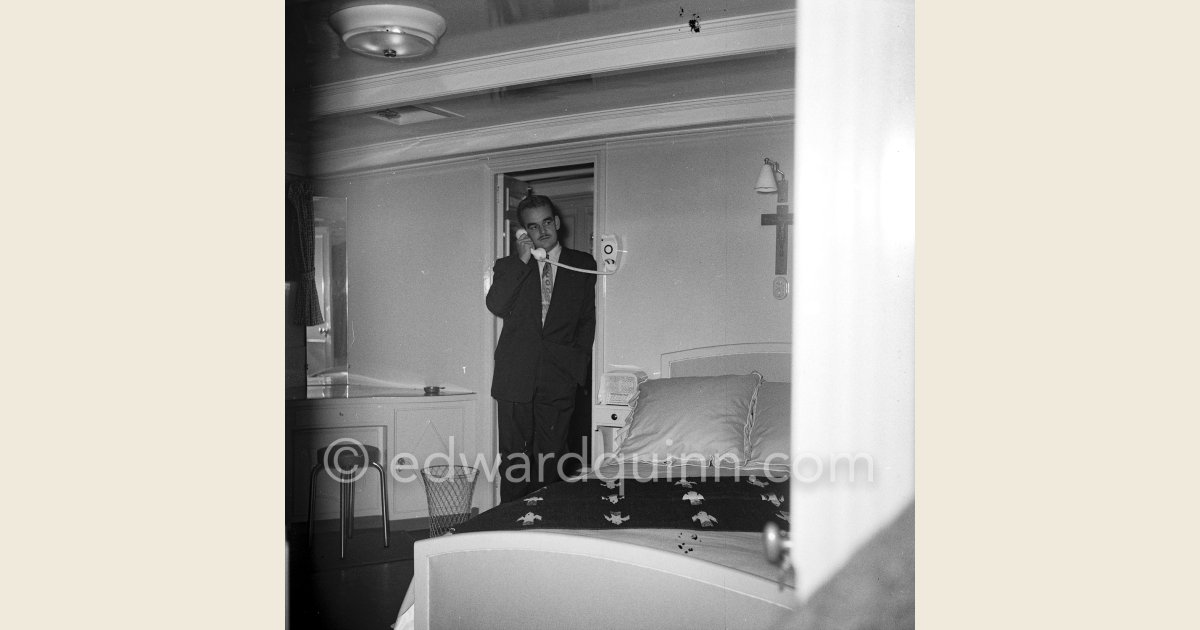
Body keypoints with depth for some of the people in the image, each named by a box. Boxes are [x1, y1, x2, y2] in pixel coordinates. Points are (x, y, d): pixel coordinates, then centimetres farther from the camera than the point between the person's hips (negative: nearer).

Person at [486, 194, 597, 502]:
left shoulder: (583, 264, 12)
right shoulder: (509, 266, 11)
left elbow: (587, 319, 14)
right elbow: (496, 306, -7)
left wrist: (579, 361, 4)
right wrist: (521, 261, -8)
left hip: (559, 376, 0)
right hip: (515, 376, 0)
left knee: (550, 456, 0)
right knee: (514, 455, 2)